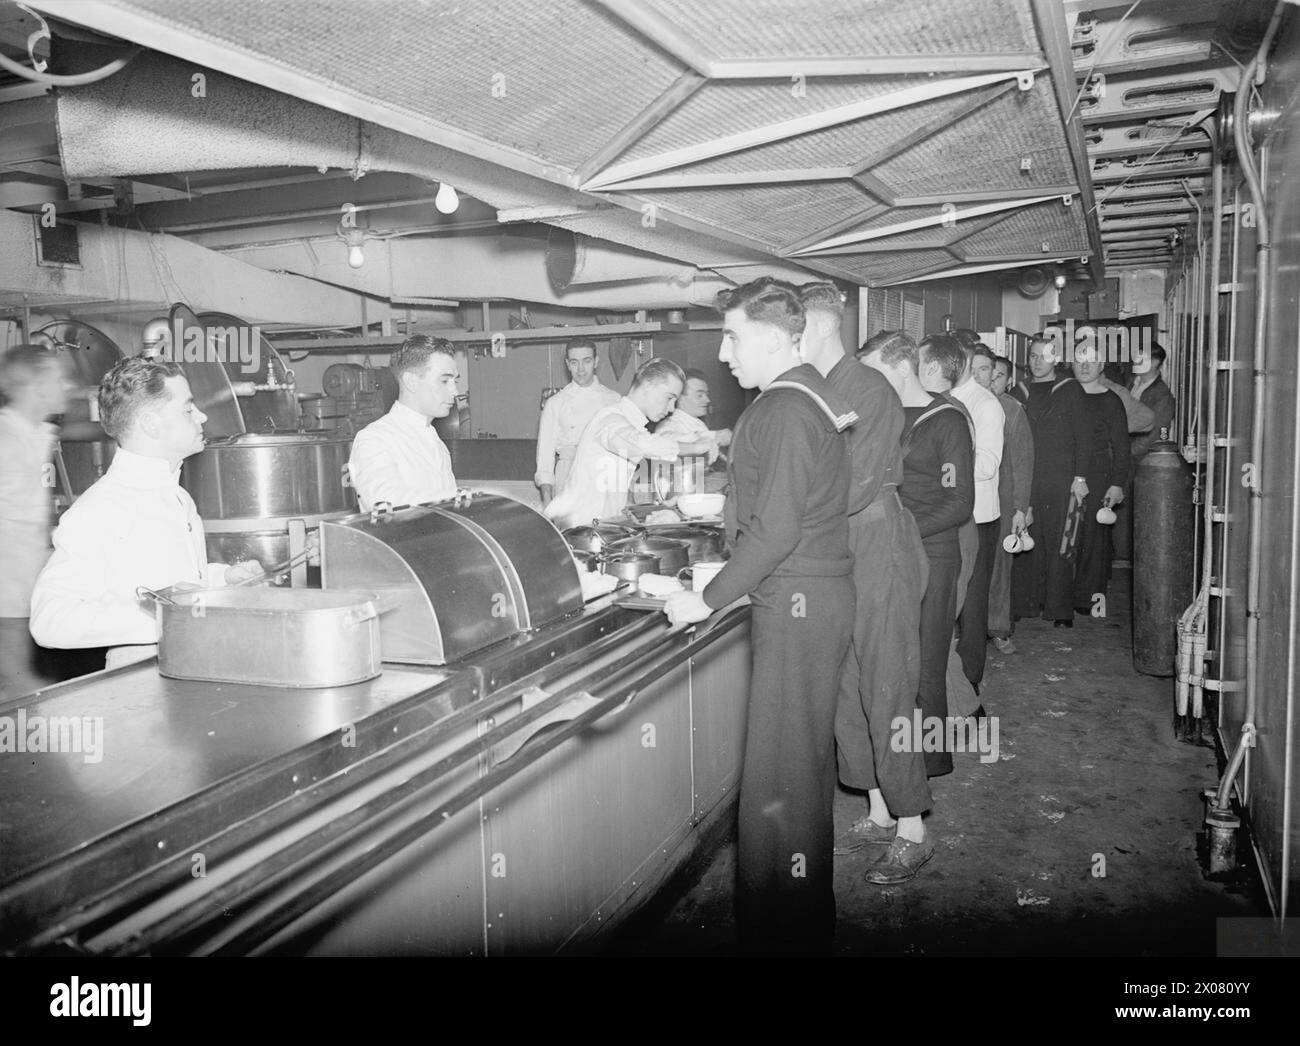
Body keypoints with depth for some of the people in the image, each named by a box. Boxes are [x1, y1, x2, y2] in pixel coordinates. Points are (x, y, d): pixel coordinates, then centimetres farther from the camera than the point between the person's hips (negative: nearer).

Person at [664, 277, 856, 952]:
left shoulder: (784, 409, -16)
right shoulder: (807, 394, 15)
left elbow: (776, 530, -23)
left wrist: (708, 600, -17)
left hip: (798, 604, -11)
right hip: (809, 596, 11)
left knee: (778, 776, -4)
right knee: (806, 760, 18)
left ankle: (783, 928, 7)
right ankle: (810, 914, 32)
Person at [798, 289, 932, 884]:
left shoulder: (870, 390, -13)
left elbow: (857, 486, -19)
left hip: (878, 548, -8)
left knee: (886, 696, -2)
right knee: (846, 693, 12)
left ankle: (912, 834, 11)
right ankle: (878, 815, 27)